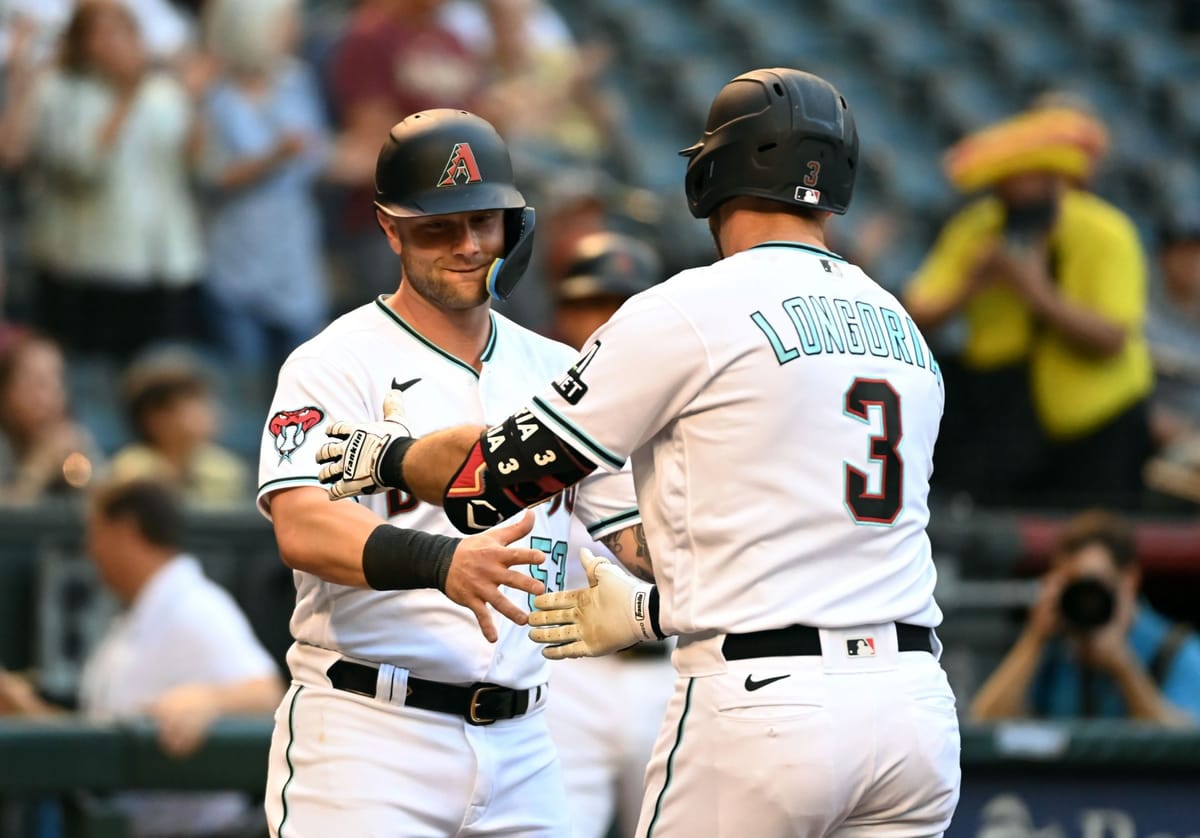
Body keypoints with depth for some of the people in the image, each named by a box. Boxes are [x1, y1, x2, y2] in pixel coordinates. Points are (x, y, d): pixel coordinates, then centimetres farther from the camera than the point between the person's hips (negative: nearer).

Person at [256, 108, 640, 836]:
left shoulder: (556, 373, 14)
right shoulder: (337, 364, -4)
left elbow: (645, 528, 9)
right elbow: (303, 527, -21)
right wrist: (442, 564, -38)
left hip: (520, 747, 6)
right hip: (364, 741, -5)